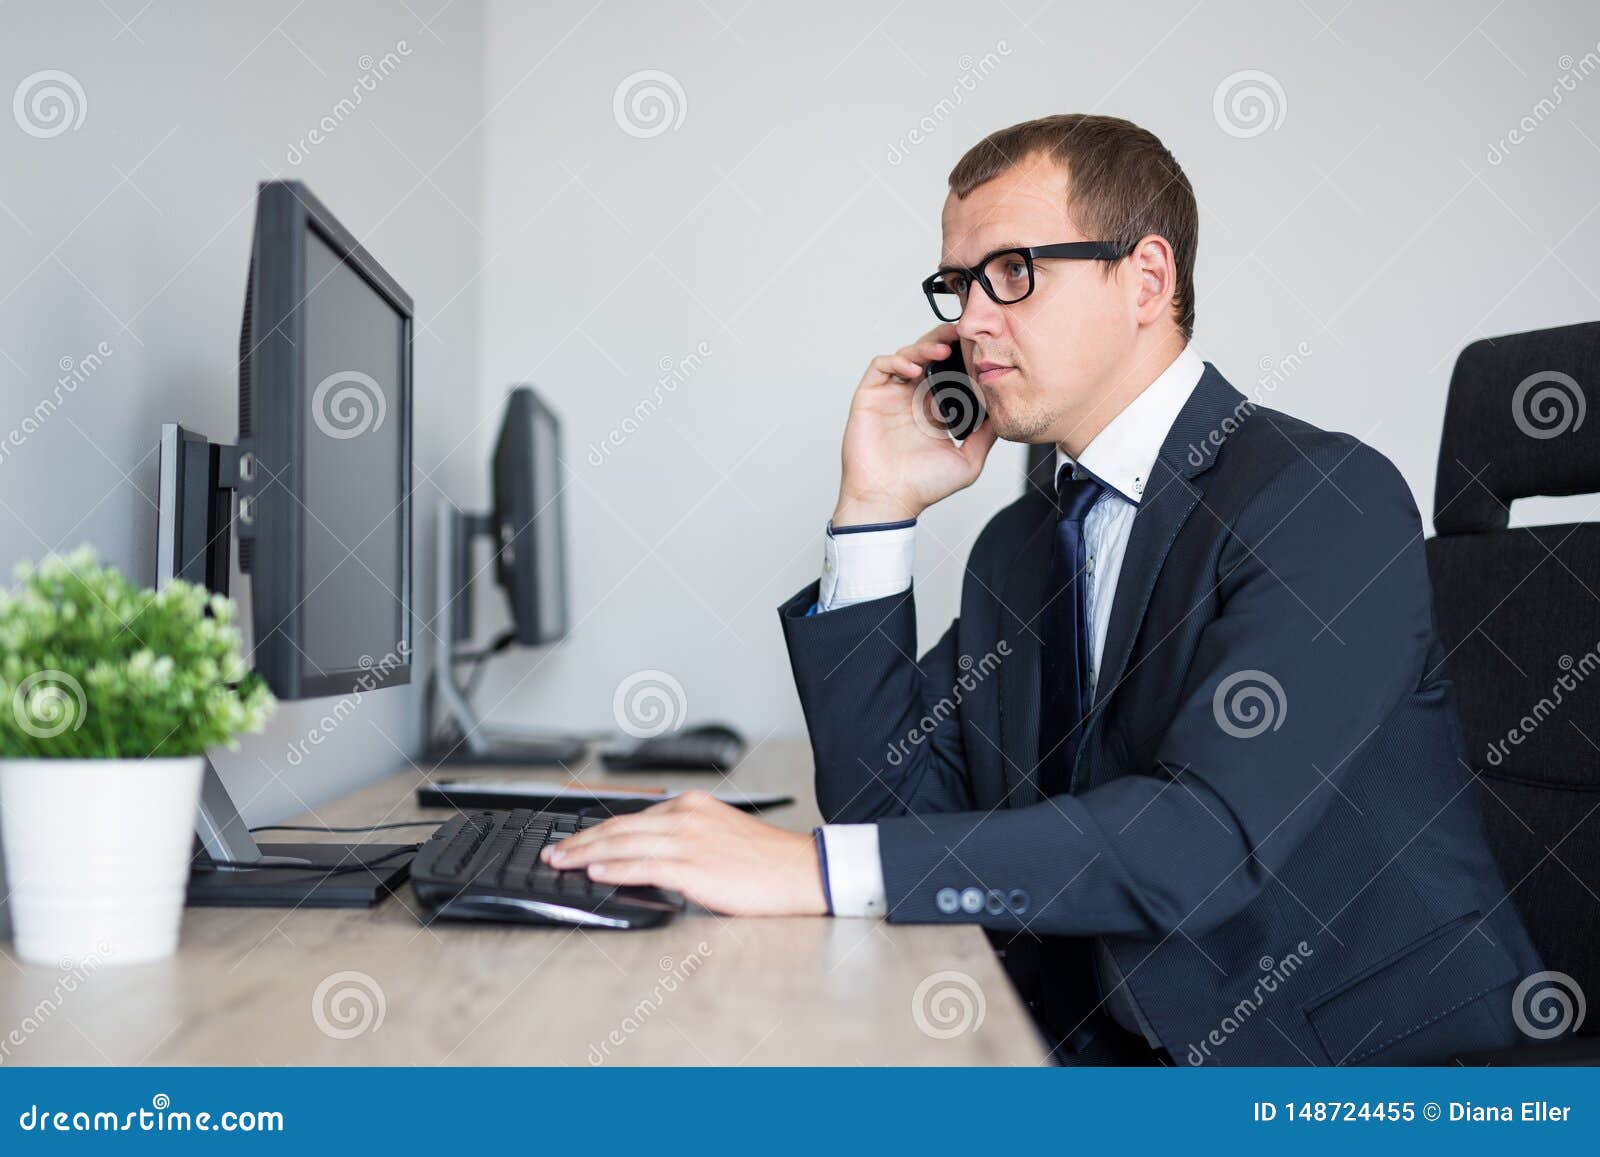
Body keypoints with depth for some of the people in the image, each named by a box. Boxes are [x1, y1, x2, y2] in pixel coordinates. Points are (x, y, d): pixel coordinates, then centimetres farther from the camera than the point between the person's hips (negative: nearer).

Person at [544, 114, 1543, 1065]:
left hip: (1367, 1058, -6)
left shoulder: (1331, 500, -14)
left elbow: (1213, 833, -27)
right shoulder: (1018, 547, 10)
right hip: (1109, 1046, 6)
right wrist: (878, 511, -2)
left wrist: (814, 867, -33)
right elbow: (890, 803, 4)